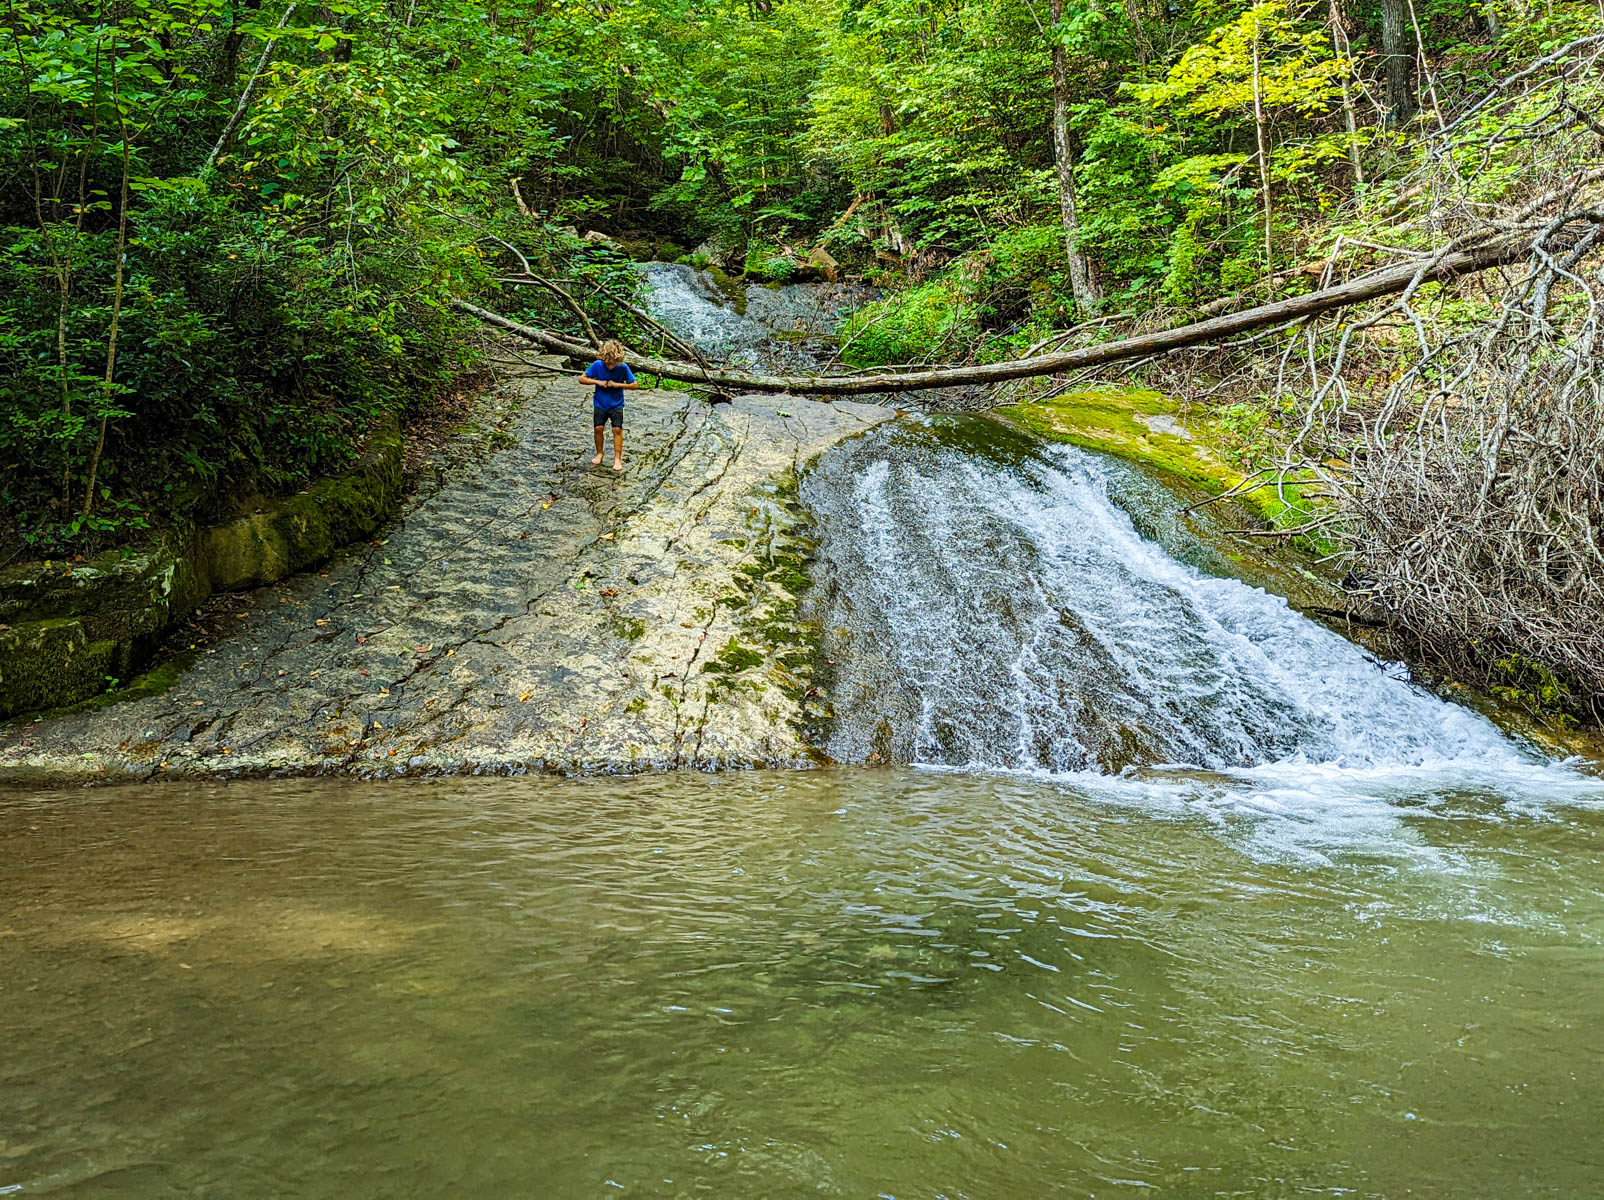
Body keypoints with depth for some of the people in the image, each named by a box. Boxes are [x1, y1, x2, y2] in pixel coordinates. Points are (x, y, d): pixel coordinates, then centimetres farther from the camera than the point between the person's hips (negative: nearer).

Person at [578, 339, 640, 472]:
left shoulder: (623, 368, -17)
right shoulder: (597, 365, -14)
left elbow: (635, 384, -11)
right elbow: (582, 379, -7)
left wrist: (617, 384, -22)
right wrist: (597, 382, -21)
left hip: (616, 405, -1)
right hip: (600, 404, 1)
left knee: (617, 429, -6)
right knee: (599, 428, 1)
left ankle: (617, 458, 3)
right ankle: (599, 453, 22)